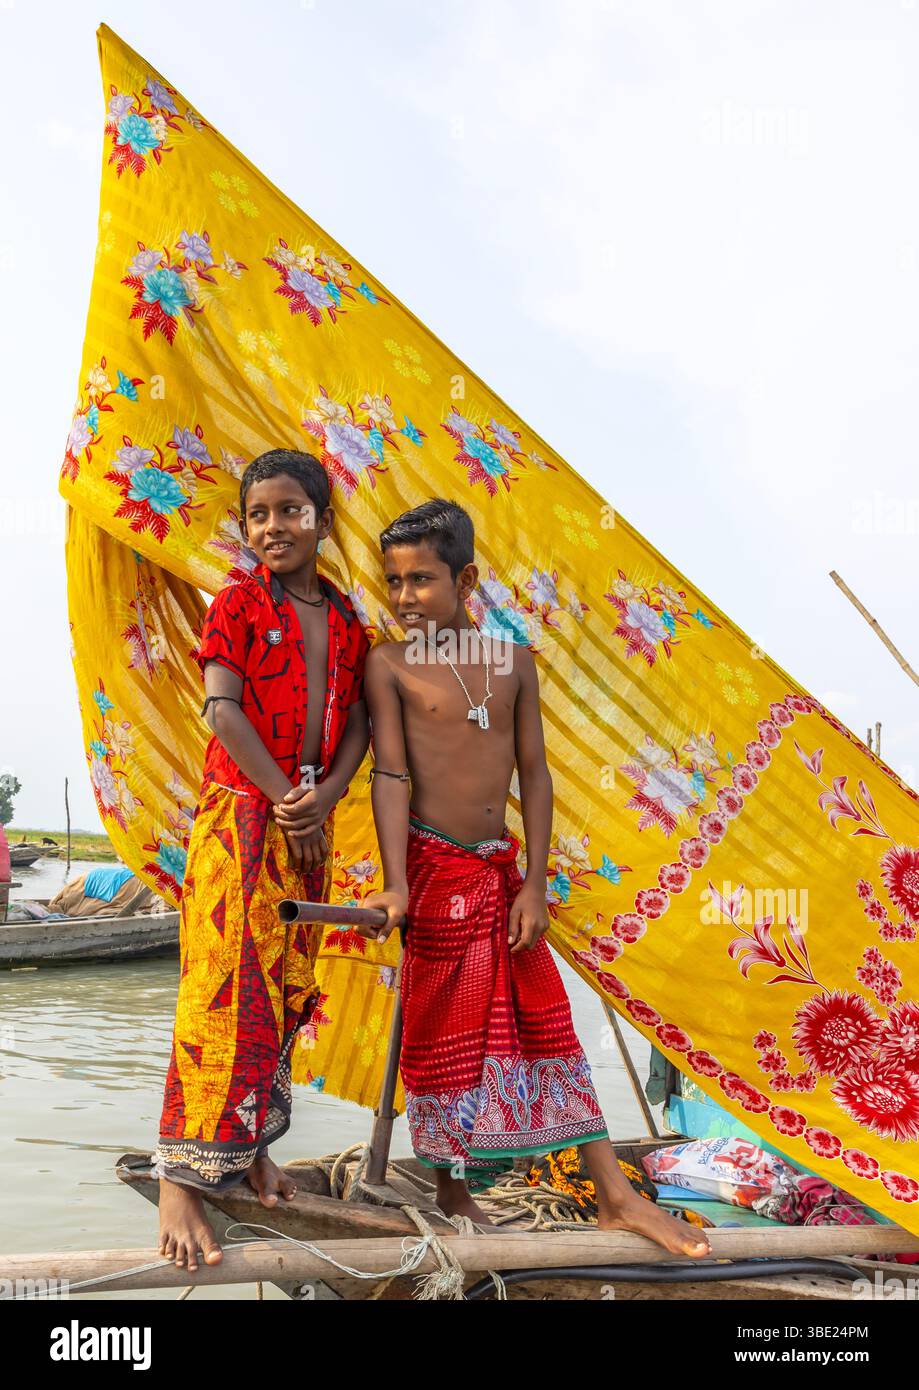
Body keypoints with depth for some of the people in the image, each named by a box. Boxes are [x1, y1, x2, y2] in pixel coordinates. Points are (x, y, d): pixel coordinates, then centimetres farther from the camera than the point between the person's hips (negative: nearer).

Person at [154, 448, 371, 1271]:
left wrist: (328, 794, -10)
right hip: (240, 813, -5)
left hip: (311, 822, 5)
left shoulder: (345, 620, 11)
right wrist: (285, 796, -17)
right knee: (227, 987, -11)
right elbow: (221, 709, -12)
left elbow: (357, 720, 7)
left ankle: (253, 1146, 25)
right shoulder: (238, 605, -2)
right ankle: (181, 1180, -6)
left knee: (285, 987, 11)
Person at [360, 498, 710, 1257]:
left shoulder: (513, 661, 3)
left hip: (500, 868, 4)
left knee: (546, 1020, 9)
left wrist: (534, 884, -2)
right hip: (434, 864, -4)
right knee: (447, 1031, 5)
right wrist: (395, 885, -21)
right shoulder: (389, 664, -6)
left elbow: (534, 774, 3)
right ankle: (454, 1189, 24)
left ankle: (616, 1196, 17)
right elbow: (390, 774, -12)